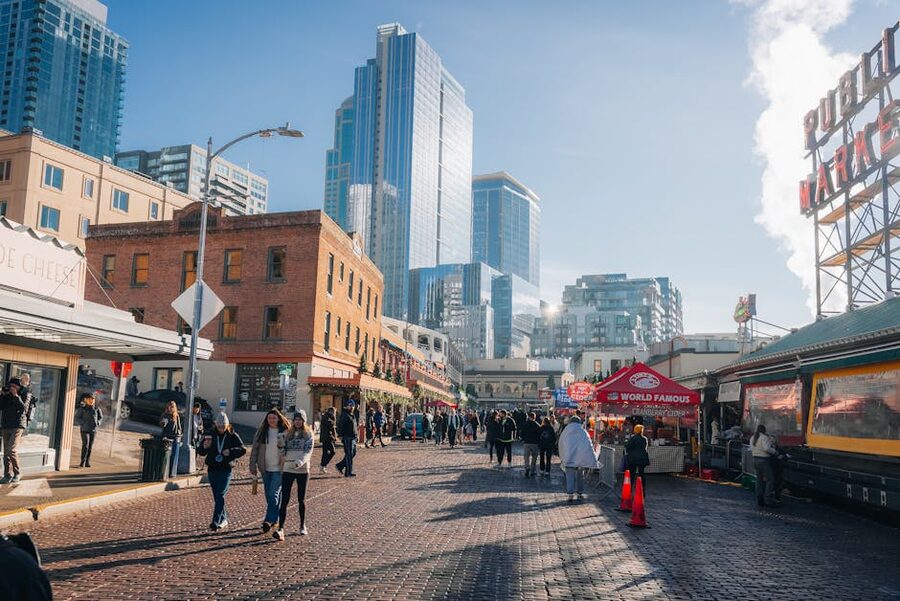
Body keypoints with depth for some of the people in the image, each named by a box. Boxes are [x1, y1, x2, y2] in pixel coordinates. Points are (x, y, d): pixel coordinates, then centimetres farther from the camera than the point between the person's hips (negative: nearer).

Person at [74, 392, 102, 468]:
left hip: (93, 430, 3)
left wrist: (97, 423, -6)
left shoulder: (96, 409, 3)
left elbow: (100, 417, 12)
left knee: (90, 446, 4)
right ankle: (82, 462, -7)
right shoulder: (82, 409, -5)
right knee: (85, 445, -15)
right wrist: (84, 423, -16)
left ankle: (87, 462, 11)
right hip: (84, 430, -3)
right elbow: (77, 418, -3)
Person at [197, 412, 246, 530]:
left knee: (220, 495, -12)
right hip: (212, 470, 3)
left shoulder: (232, 435, -3)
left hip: (225, 470, -3)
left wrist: (231, 451, -21)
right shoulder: (210, 435, 1)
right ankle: (224, 519, 25)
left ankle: (216, 521, -13)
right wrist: (204, 447, -19)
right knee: (216, 497, 10)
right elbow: (201, 452, 3)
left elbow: (243, 449, -5)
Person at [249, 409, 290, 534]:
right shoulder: (261, 432, 3)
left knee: (273, 494, -12)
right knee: (268, 494, 12)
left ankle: (269, 520, -11)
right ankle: (275, 518, 25)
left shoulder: (285, 432, -7)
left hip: (279, 469, -5)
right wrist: (253, 466, 3)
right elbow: (255, 449, 6)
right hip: (265, 468, 5)